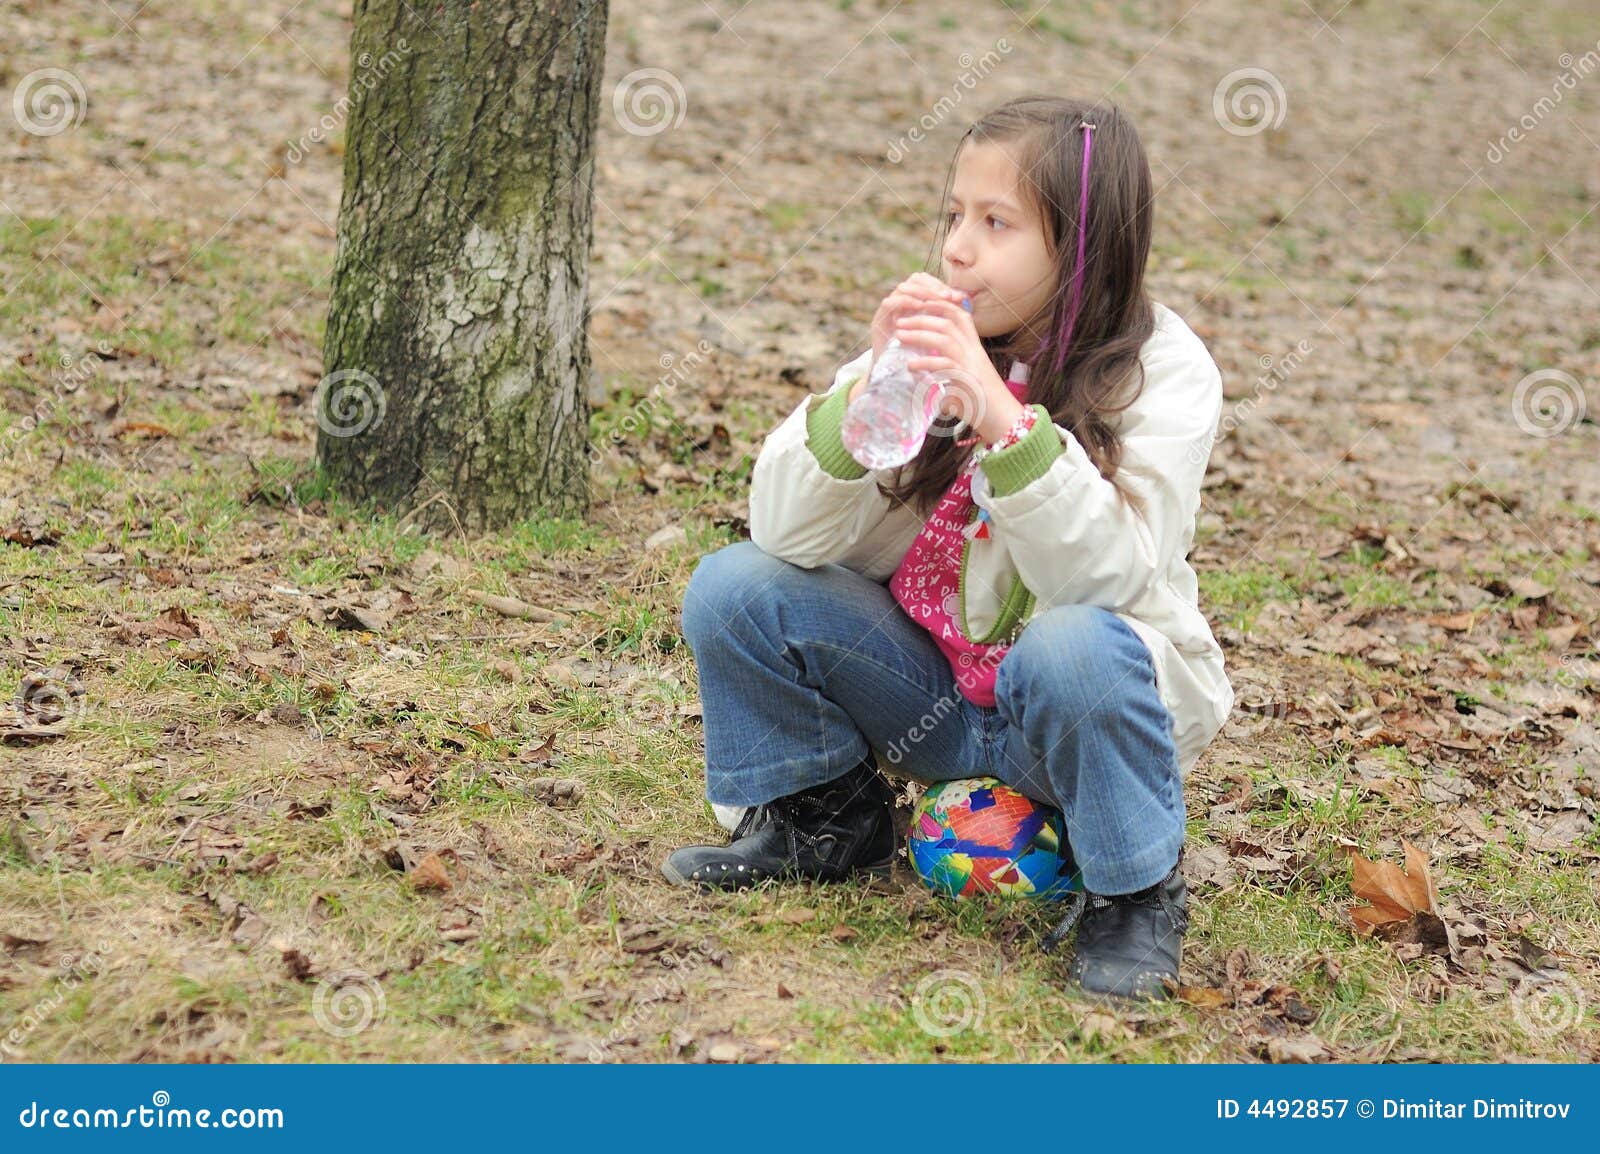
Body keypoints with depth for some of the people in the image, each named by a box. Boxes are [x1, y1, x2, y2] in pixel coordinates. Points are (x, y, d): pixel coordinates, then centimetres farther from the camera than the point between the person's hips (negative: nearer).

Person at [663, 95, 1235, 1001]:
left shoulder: (1165, 372, -16)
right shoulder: (928, 345, -6)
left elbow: (1107, 577, -31)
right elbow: (786, 534, -13)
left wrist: (1003, 416, -40)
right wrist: (868, 391, -29)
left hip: (1103, 693, -4)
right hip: (934, 695, 4)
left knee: (1074, 650, -38)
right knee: (733, 588, -13)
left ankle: (1136, 893, -10)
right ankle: (826, 816, 12)